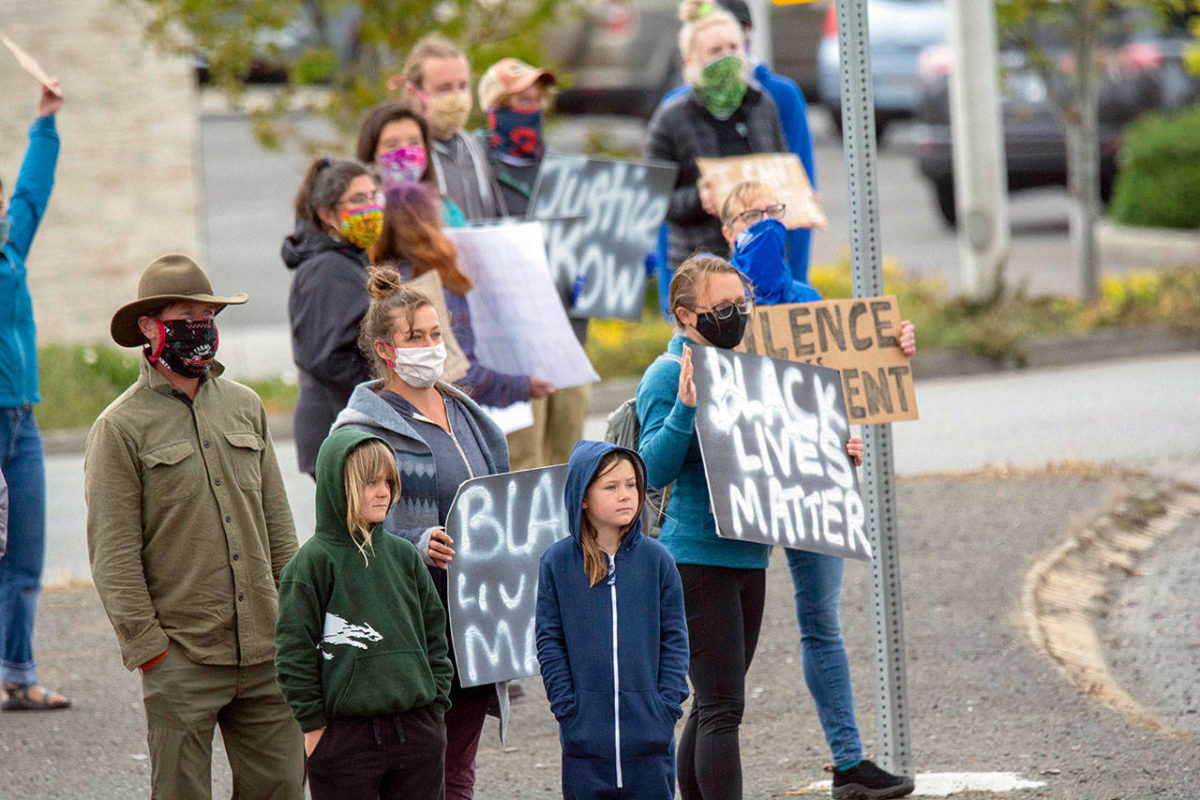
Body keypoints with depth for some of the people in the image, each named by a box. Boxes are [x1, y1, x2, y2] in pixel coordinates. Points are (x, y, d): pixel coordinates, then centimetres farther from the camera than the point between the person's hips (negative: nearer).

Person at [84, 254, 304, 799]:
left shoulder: (245, 407, 13)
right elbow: (114, 554, -7)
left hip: (265, 652, 5)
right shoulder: (121, 427, -4)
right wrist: (147, 647, -12)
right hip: (182, 658, -5)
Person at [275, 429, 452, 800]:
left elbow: (434, 635, 16)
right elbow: (294, 652, -6)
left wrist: (435, 709, 10)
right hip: (344, 737, -5)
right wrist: (313, 724, -8)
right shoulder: (313, 563, -6)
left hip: (417, 728, 5)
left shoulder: (404, 556, 10)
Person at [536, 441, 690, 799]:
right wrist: (567, 709, -4)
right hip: (585, 733, 0)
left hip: (650, 732, 1)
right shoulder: (557, 563, 0)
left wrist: (668, 705, -4)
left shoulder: (655, 559, 2)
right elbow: (549, 642, 2)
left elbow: (675, 639, 5)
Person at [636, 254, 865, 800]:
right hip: (697, 558, -8)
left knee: (713, 705, 12)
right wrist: (685, 406, -30)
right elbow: (656, 469, -18)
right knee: (722, 706, -12)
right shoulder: (667, 376, -9)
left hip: (748, 556, 8)